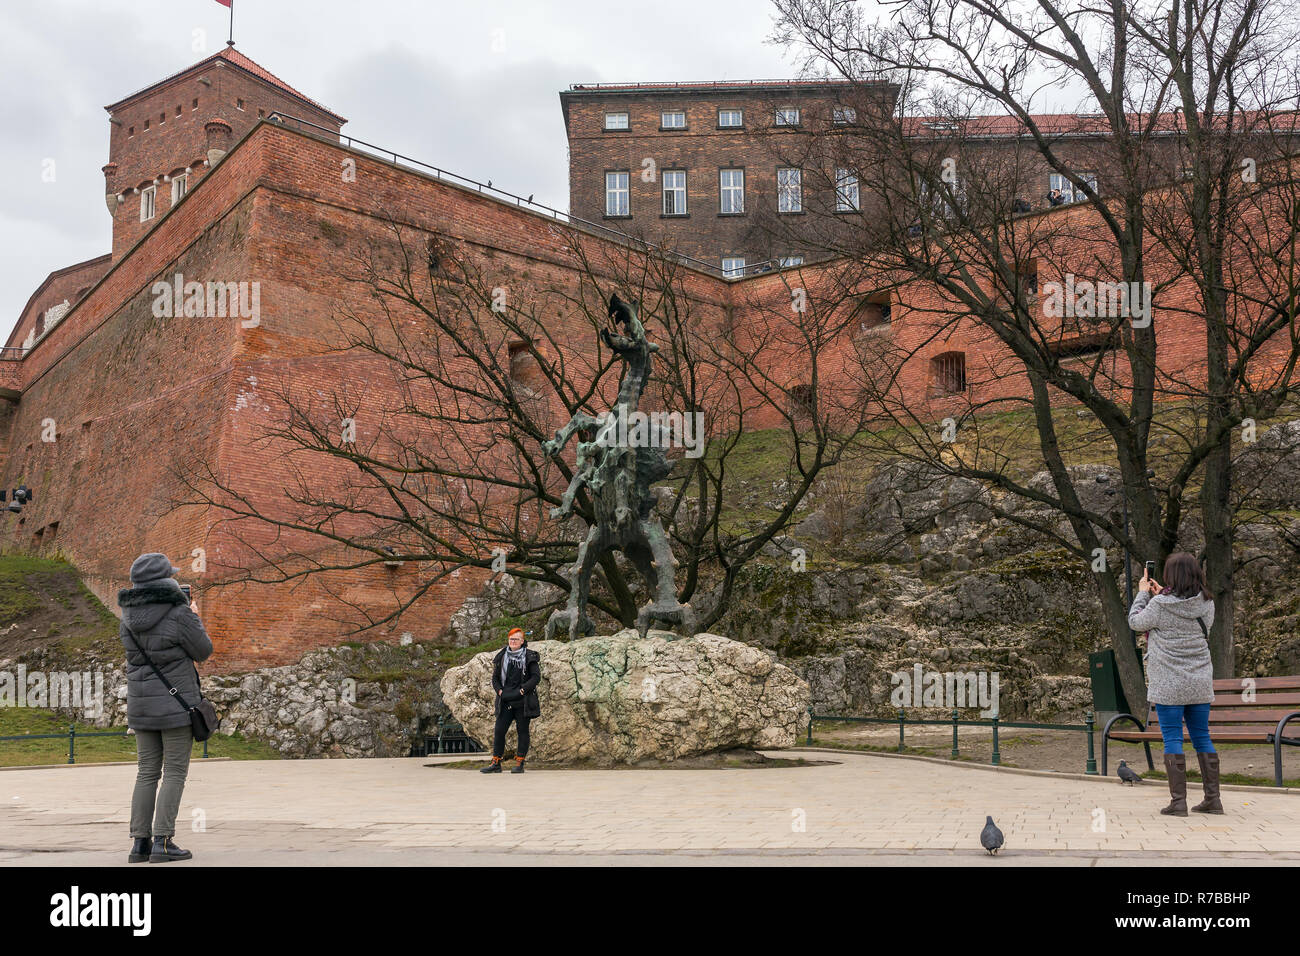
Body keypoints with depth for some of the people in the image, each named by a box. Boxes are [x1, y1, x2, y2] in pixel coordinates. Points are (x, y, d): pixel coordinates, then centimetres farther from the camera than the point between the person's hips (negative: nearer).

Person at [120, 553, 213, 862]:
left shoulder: (129, 615, 1)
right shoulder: (177, 613, -16)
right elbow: (203, 651, -6)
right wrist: (195, 618, 10)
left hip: (140, 704, 6)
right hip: (176, 703, -6)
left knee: (146, 772, 12)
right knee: (175, 773, 1)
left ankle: (140, 842, 10)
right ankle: (163, 842, -4)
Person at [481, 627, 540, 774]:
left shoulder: (529, 657, 0)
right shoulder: (502, 657, 11)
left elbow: (536, 677, -3)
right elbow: (495, 678, 16)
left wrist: (522, 690, -13)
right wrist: (500, 690, -1)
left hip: (523, 701, -3)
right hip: (505, 701, 3)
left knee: (522, 731, 1)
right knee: (499, 730, -1)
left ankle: (519, 763, 7)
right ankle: (496, 763, 5)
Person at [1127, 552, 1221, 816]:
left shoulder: (1160, 605, -14)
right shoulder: (1207, 604, 0)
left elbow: (1135, 622, 2)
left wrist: (1143, 593, 15)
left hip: (1168, 685, -5)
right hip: (1200, 684, 5)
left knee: (1172, 739, -1)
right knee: (1202, 738, 12)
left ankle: (1178, 801, -2)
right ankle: (1213, 798, 15)